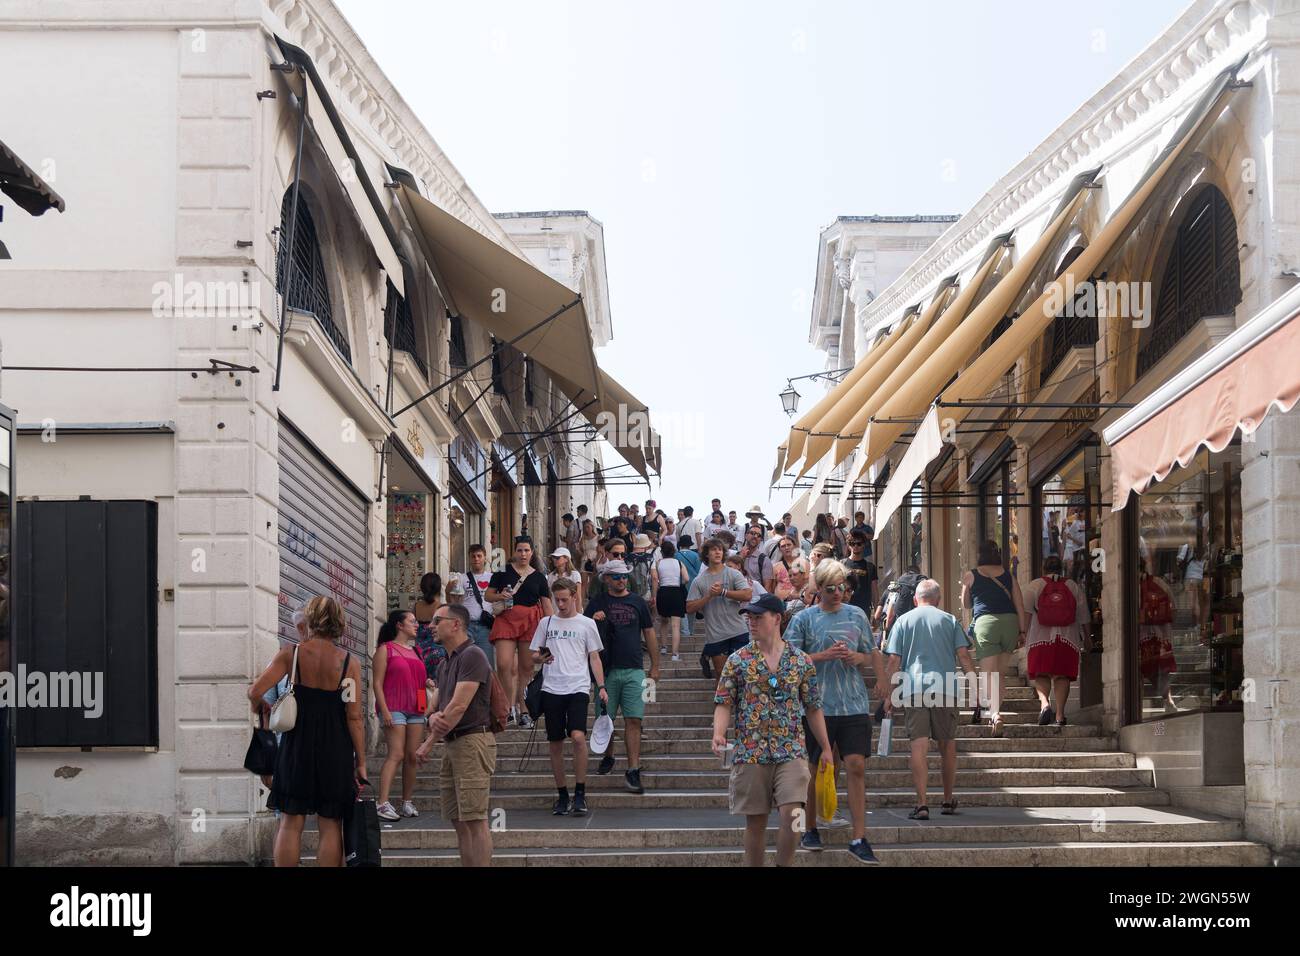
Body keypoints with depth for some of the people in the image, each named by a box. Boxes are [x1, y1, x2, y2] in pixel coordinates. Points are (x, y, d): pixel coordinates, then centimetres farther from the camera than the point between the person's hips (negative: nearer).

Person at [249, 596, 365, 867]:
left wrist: (258, 706, 11)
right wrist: (360, 761, -1)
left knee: (291, 822, 8)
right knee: (330, 825, 6)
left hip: (297, 745, 0)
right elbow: (354, 717, -6)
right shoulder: (349, 662, -4)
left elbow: (255, 691, -12)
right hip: (335, 750, 0)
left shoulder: (290, 654, -4)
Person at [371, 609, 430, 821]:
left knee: (412, 757, 3)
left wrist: (427, 683, 9)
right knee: (396, 754, -16)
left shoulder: (415, 651, 21)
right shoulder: (385, 649, 0)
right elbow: (377, 683, -6)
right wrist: (384, 710, -15)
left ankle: (408, 802, 10)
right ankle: (382, 804, -21)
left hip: (416, 710, 7)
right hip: (394, 709, -7)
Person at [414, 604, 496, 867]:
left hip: (472, 741, -10)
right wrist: (433, 717, -11)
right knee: (458, 820, 10)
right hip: (451, 744, 10)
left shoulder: (472, 656, -11)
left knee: (474, 819, -12)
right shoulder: (444, 664, 18)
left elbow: (459, 705, -17)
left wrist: (428, 743, -12)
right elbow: (434, 705, 15)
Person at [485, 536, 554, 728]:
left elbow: (546, 604, 12)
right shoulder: (503, 572, 8)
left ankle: (523, 710, 12)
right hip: (506, 620, -1)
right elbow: (488, 594, 11)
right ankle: (509, 707, -1)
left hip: (531, 621, 1)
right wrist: (499, 596, -10)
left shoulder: (538, 577, 12)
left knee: (526, 667, 2)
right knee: (504, 665, -14)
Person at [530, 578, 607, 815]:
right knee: (555, 743, 4)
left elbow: (594, 657, 7)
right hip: (551, 688, 3)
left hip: (578, 688, -3)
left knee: (578, 736, -20)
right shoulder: (546, 623, 13)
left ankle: (580, 793, -10)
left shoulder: (587, 624, 7)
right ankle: (562, 795, 15)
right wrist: (541, 658, -7)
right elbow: (534, 654, 16)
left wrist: (601, 686, -3)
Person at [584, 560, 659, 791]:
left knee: (633, 720, -6)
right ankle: (608, 756, 31)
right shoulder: (597, 604, 6)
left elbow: (649, 634, 14)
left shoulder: (638, 602, 9)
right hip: (607, 669, 0)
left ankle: (632, 771, -7)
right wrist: (593, 621, -13)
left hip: (634, 670, 0)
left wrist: (655, 666, 12)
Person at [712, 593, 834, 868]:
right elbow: (724, 703, 0)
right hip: (751, 752, 0)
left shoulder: (800, 660, 5)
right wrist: (718, 733, -19)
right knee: (755, 822, 6)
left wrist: (825, 747, 11)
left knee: (790, 815, -13)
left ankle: (784, 865, 4)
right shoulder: (737, 660, 2)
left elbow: (813, 707, 11)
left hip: (792, 751, 0)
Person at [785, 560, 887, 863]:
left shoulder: (857, 615, 11)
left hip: (854, 704, 2)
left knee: (856, 766, -6)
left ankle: (859, 839, -4)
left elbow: (872, 654, 18)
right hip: (817, 705, -2)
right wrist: (823, 656, -14)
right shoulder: (804, 619, 2)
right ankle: (810, 829, 25)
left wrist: (858, 657, -4)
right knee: (814, 768, 7)